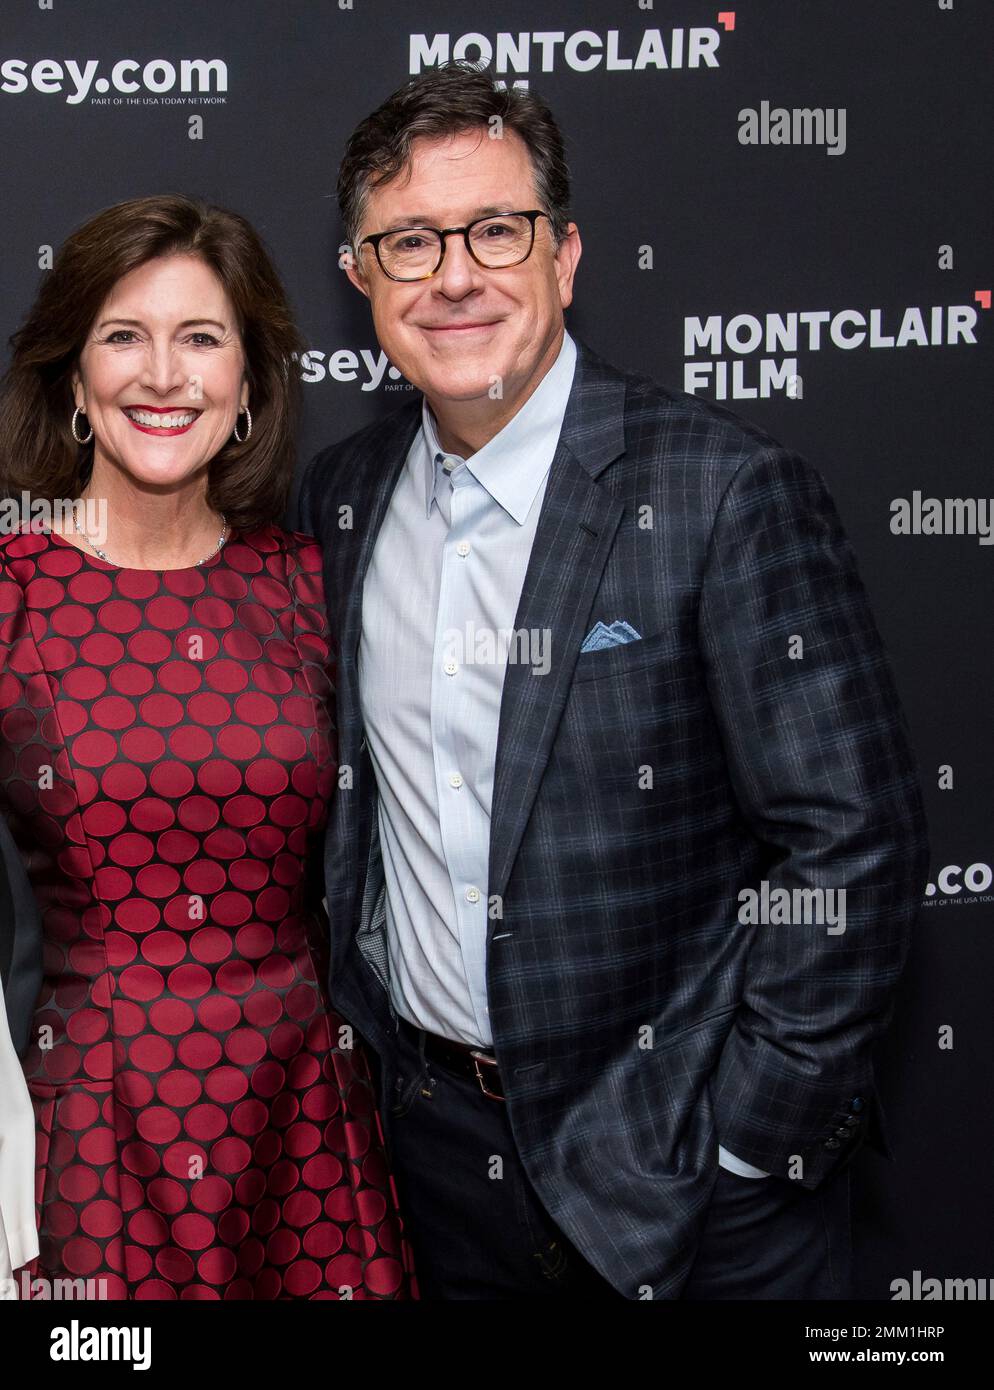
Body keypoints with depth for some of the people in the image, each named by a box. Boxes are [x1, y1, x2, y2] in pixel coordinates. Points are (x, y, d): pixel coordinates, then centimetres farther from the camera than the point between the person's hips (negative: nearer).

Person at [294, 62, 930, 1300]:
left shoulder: (729, 488, -16)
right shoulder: (338, 495, 2)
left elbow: (854, 842, -16)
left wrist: (737, 1131, -15)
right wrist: (357, 1010, 7)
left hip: (678, 1160, -5)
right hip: (435, 1137, 5)